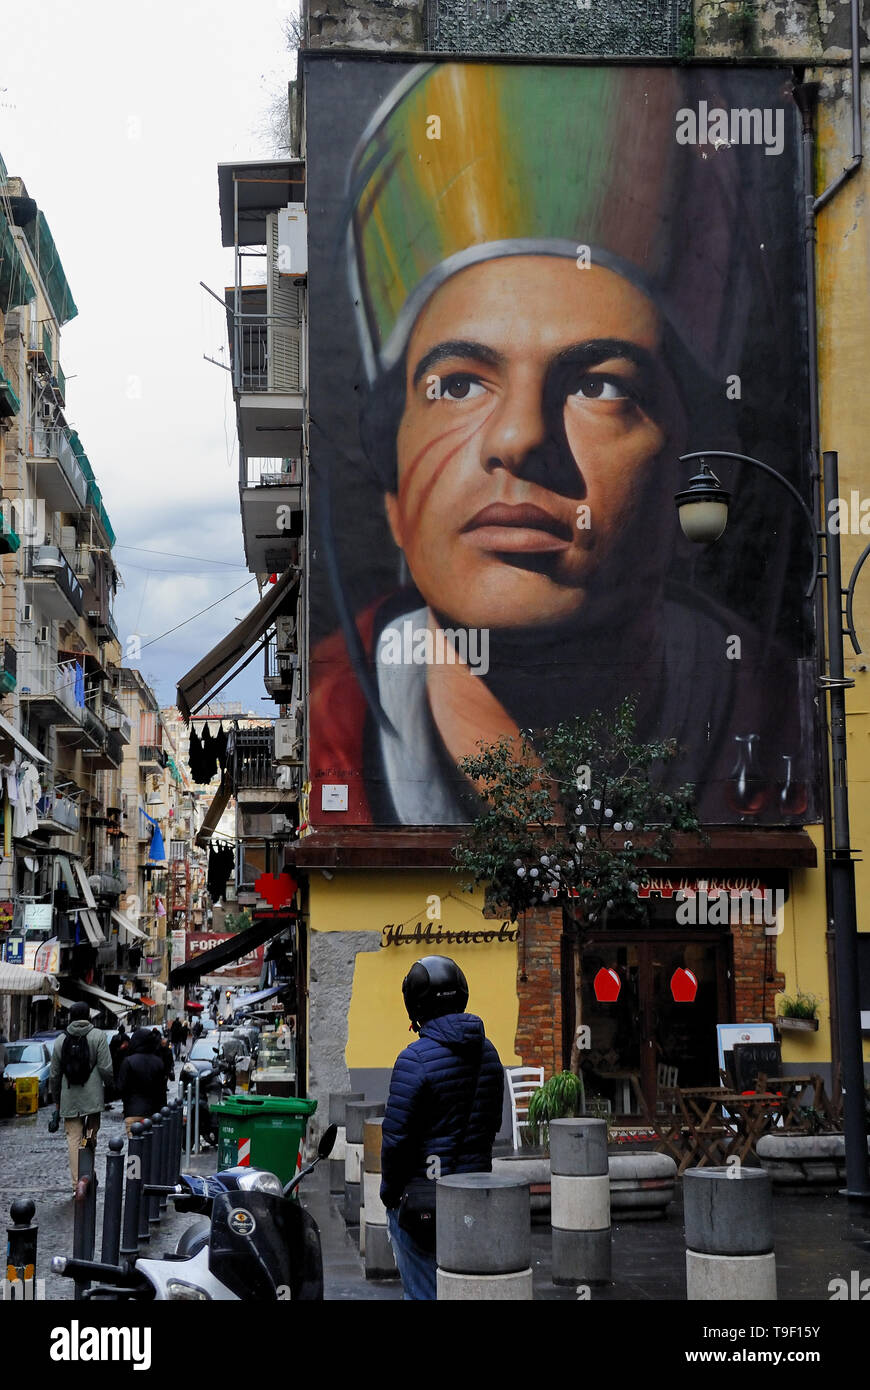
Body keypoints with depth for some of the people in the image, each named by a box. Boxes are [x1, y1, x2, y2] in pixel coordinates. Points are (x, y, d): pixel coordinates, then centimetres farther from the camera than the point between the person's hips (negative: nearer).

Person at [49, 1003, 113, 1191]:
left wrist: (56, 1098, 20)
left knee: (73, 1139, 4)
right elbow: (106, 1068, -10)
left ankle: (77, 1183, 2)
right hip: (93, 1097, -2)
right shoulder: (98, 1036, -4)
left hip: (69, 1098, 2)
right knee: (92, 1129, 14)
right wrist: (109, 1086, 6)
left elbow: (54, 1075, 9)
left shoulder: (60, 1040, 5)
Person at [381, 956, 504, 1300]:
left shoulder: (415, 1059, -18)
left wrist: (389, 1190, -4)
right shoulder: (487, 1052, 5)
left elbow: (396, 1136, -17)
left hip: (423, 1196, -7)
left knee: (425, 1292, 2)